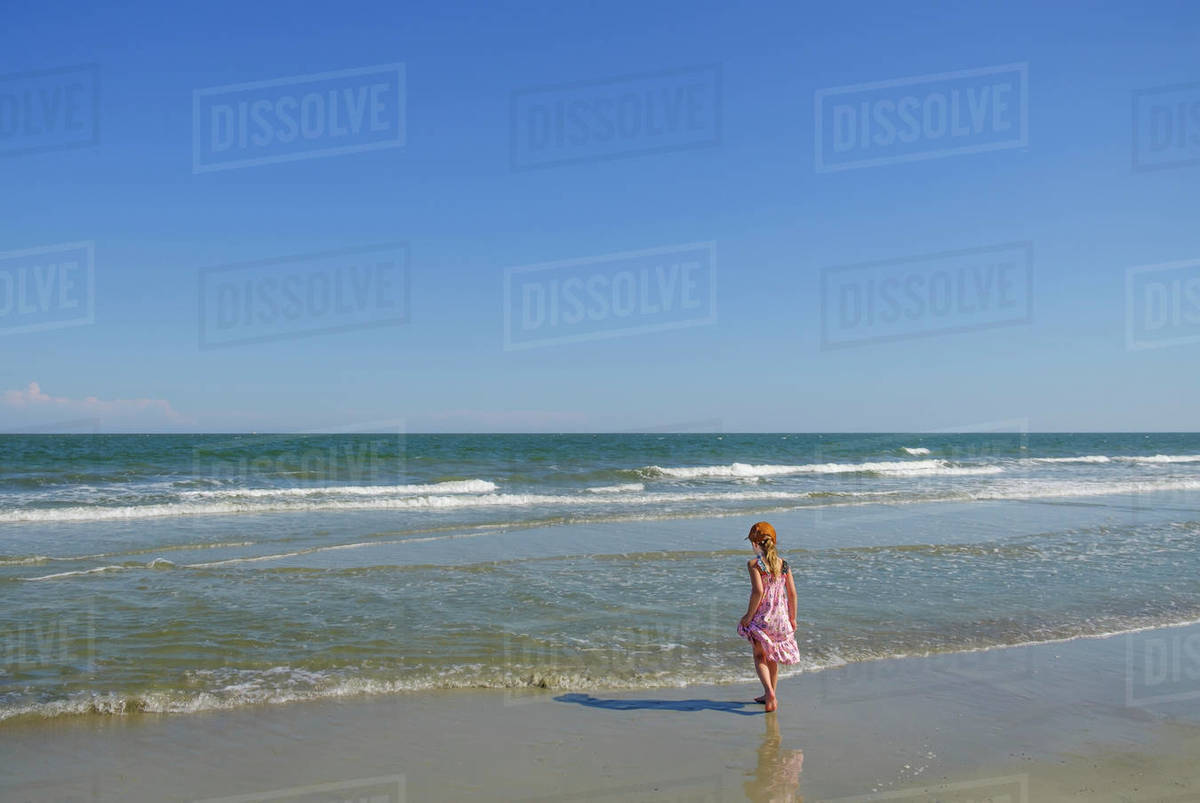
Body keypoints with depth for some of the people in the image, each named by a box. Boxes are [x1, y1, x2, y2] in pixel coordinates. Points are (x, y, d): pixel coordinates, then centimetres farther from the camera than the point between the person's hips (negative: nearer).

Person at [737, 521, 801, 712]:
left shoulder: (754, 563, -12)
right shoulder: (783, 564, 3)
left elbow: (758, 591, -21)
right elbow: (792, 592, 4)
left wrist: (748, 615, -11)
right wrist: (792, 618, 14)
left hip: (762, 616, -5)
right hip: (781, 616, 5)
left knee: (759, 656, 7)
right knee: (772, 657, 19)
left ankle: (770, 693, -14)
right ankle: (769, 695, 28)